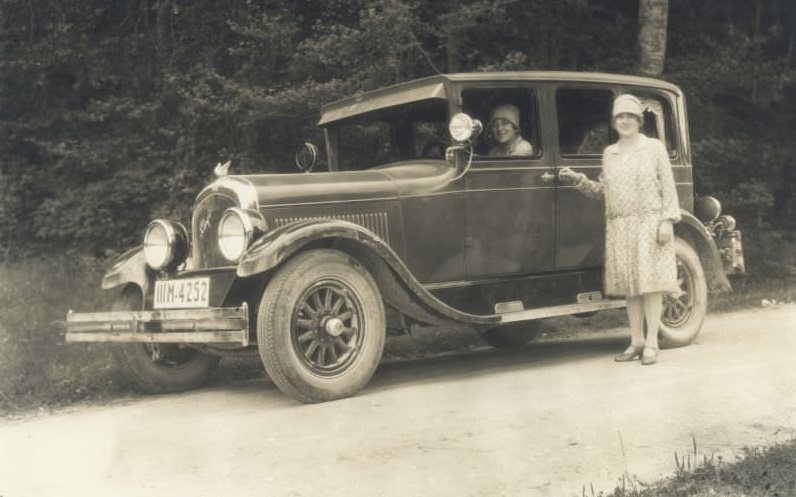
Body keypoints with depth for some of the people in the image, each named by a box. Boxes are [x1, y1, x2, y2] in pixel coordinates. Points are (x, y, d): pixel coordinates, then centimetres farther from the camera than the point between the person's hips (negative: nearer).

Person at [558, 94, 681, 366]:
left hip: (649, 223, -4)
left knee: (650, 283, -5)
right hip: (619, 227, 4)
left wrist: (667, 220, -9)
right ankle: (636, 341, 14)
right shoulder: (609, 153, 14)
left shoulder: (655, 148, 3)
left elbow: (668, 188, 0)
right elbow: (603, 190, 16)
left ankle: (651, 344, -1)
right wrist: (577, 179, 6)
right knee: (630, 285, 6)